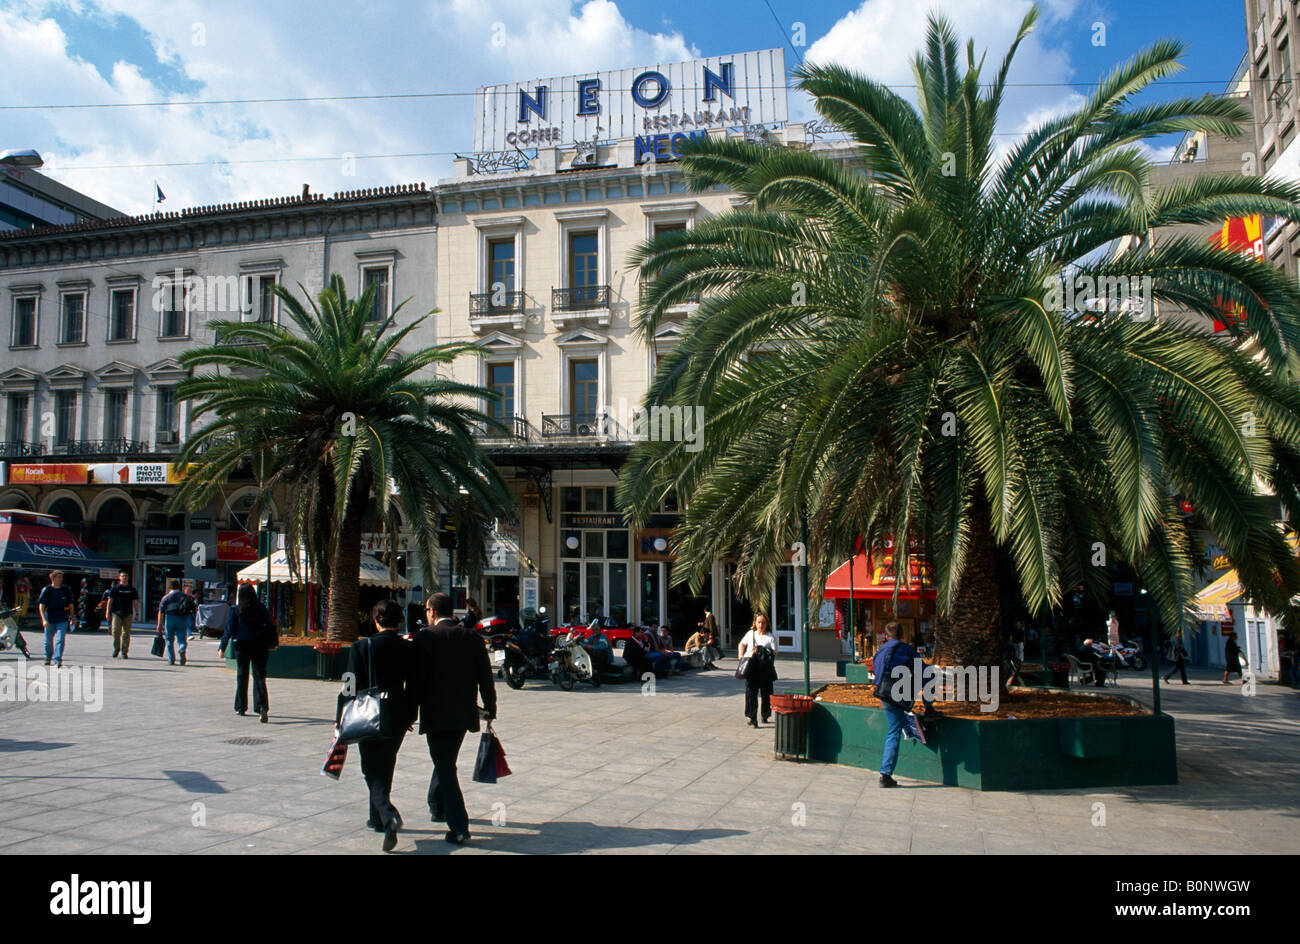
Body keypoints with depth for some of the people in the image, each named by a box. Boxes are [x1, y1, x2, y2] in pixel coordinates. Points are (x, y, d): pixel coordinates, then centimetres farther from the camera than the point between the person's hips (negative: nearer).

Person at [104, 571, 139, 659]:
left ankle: (124, 652, 7)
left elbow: (135, 602, 13)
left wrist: (137, 613, 7)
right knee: (115, 631, -12)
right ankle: (116, 648, 9)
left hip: (128, 614, 2)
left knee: (126, 633, 0)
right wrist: (107, 612, -4)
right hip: (116, 613, -2)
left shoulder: (132, 589, 11)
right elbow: (110, 600, 4)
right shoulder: (115, 588, 5)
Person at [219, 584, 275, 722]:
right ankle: (262, 707, -19)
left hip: (242, 646, -1)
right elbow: (270, 628, 2)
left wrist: (222, 647, 4)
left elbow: (229, 630, -4)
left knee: (242, 677, 14)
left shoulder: (235, 610, -5)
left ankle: (240, 708, 22)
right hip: (259, 646, 1)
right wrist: (270, 644, 16)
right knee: (259, 677, -2)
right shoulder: (262, 609, 0)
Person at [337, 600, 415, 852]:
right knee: (385, 767, 19)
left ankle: (389, 816, -18)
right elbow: (413, 687, 3)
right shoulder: (409, 648, -2)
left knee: (372, 771, 4)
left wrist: (341, 718, 0)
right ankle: (378, 819, 31)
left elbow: (352, 687, -10)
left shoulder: (361, 647, -10)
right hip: (398, 717, 4)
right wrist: (409, 716, 15)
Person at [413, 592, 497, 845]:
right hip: (464, 714, 5)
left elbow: (418, 678, -10)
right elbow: (485, 677, 2)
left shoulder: (425, 637, -9)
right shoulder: (472, 637, 2)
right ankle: (437, 807, 41)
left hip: (436, 714, -5)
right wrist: (490, 709, 10)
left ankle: (459, 827, -6)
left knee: (445, 767, -1)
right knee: (446, 761, 24)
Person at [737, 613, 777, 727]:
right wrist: (741, 655, 12)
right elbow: (742, 644, 28)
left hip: (765, 670, -2)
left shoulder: (770, 637, 0)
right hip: (751, 669, 2)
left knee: (766, 693, 7)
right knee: (751, 693, -5)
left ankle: (765, 716, 26)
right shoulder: (751, 633, 11)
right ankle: (753, 719, -5)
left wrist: (760, 652, -19)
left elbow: (774, 654, -8)